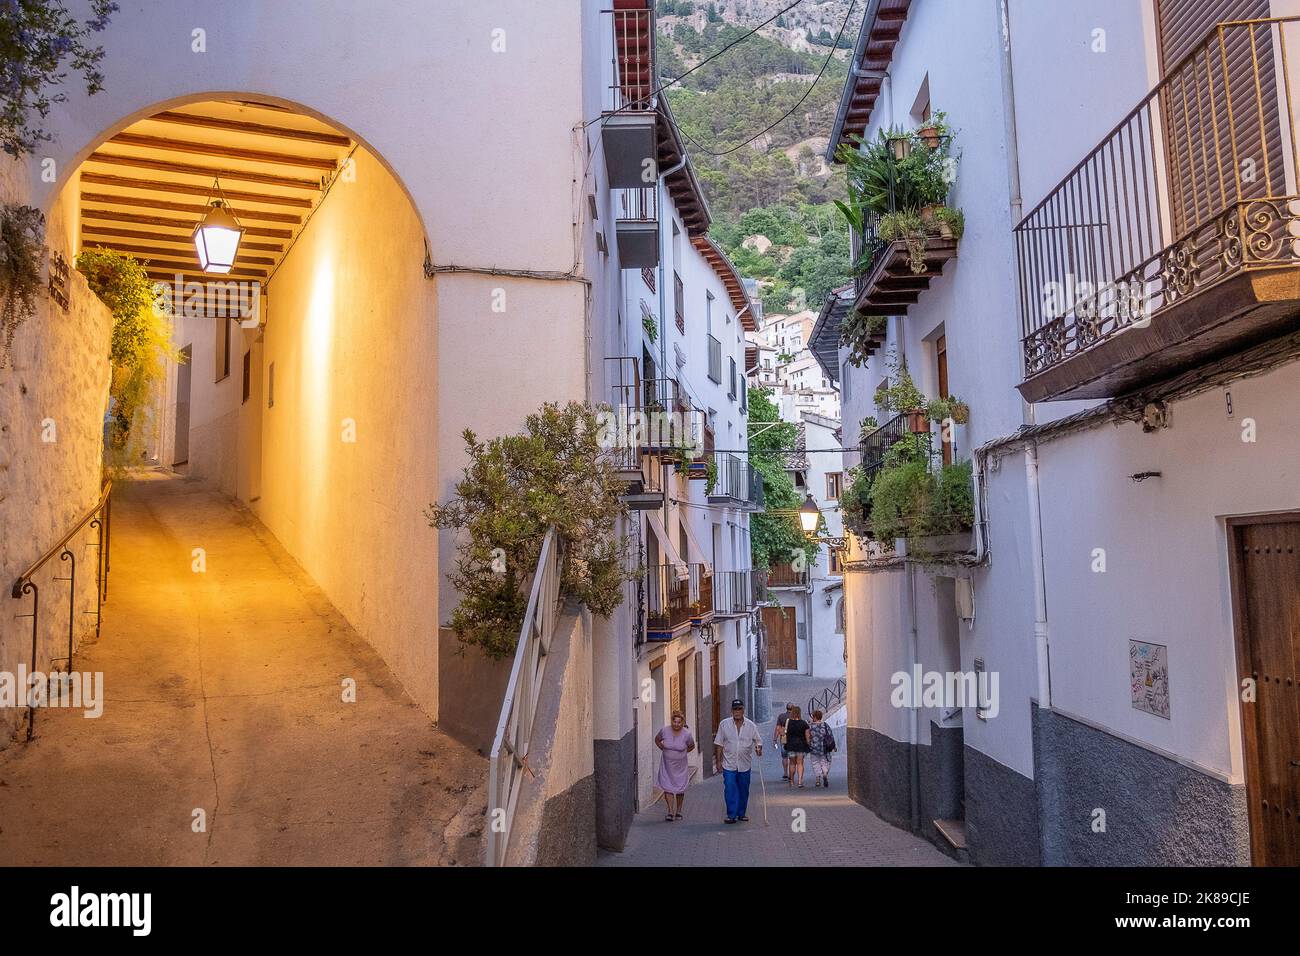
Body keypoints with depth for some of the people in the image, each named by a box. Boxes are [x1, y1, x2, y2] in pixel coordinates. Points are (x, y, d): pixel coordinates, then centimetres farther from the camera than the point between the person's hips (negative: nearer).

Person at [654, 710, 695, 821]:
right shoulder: (664, 730, -13)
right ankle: (670, 812, 0)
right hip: (667, 765, 0)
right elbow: (657, 740, 8)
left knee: (680, 789, 10)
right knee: (667, 787, -7)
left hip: (680, 765, 0)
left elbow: (691, 746, 6)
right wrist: (664, 749, -1)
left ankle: (678, 811, 26)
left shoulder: (687, 734, -14)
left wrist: (682, 753, 1)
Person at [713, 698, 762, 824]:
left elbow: (758, 741, 6)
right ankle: (731, 815, -2)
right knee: (730, 790, -8)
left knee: (744, 791, 11)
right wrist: (718, 761, -1)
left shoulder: (750, 725, 1)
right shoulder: (724, 724, -2)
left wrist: (758, 748, -16)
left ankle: (741, 814, 25)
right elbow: (719, 744, 2)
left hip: (745, 765, 2)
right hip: (729, 764, -2)